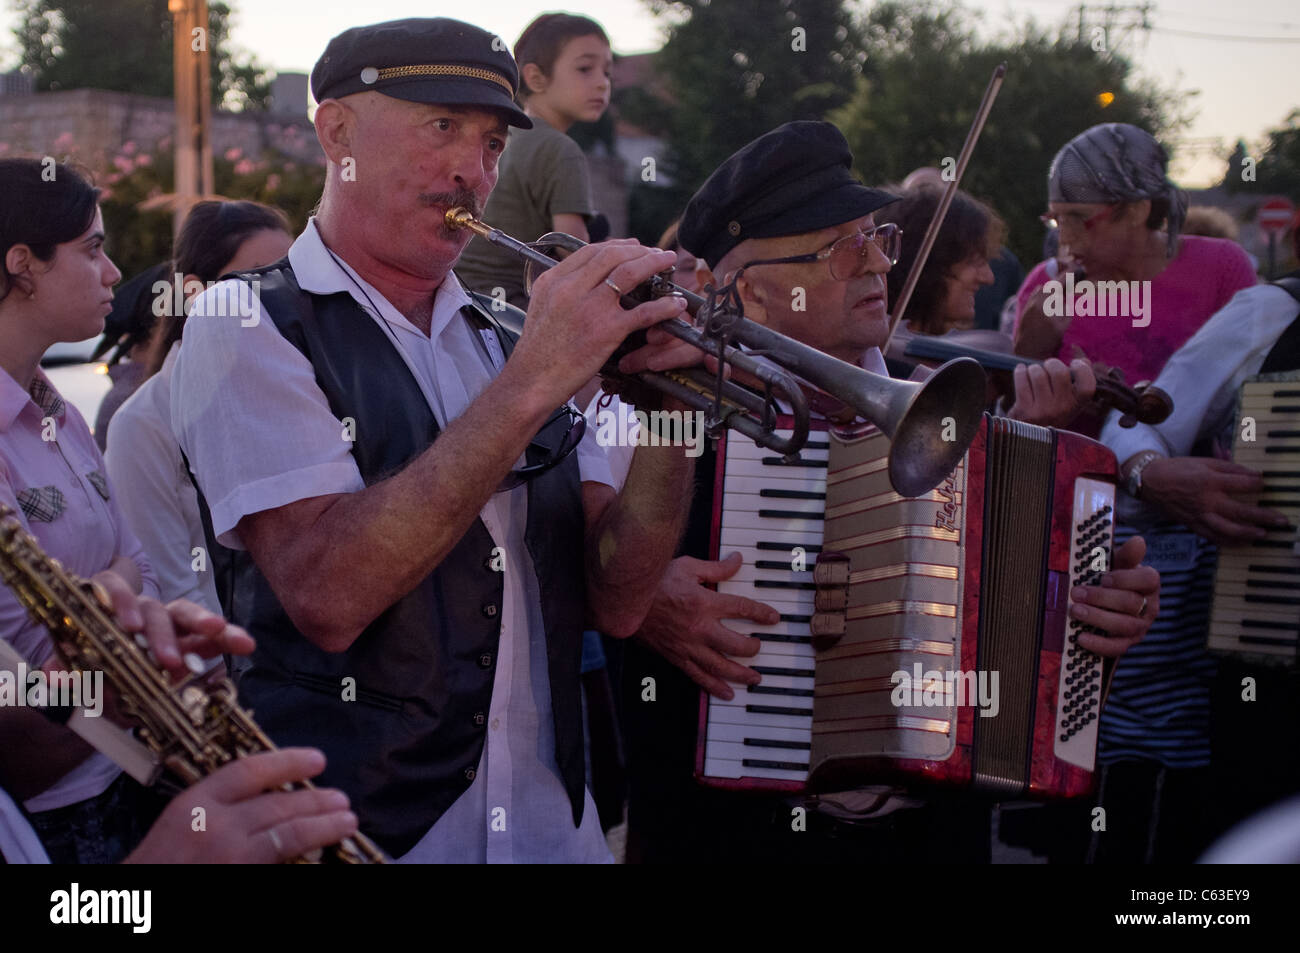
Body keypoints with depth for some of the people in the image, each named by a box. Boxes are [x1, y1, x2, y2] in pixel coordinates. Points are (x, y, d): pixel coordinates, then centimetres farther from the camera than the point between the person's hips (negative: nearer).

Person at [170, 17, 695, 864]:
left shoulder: (510, 337, 7)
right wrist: (530, 384, -24)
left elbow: (614, 602, -1)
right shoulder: (248, 327, -8)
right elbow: (326, 594, -23)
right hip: (356, 827, -5)